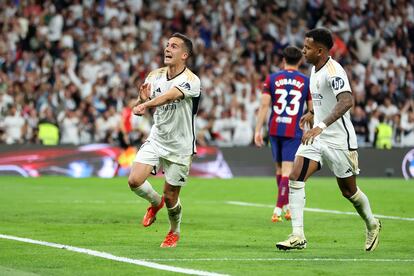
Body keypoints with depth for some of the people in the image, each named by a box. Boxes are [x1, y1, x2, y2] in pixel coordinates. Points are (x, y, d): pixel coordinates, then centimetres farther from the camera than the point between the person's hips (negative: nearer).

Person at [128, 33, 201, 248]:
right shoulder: (155, 76, -2)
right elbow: (139, 107, 4)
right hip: (156, 140, 4)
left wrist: (146, 105, -57)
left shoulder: (191, 81, -20)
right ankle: (155, 202, 19)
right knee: (135, 180, -15)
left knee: (171, 197, 4)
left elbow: (170, 96, -40)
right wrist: (142, 99, -21)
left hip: (180, 147, -4)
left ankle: (174, 232, 35)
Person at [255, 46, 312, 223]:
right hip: (294, 131, -2)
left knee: (280, 168, 18)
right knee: (287, 170, -4)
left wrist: (258, 130, -3)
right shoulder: (306, 82, 2)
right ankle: (278, 210, -15)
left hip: (275, 129, 2)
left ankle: (287, 206, 31)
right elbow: (312, 109, 4)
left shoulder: (272, 79, 2)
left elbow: (264, 105, -5)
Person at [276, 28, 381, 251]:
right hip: (316, 136, 8)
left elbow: (347, 101, -37)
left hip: (338, 140, -7)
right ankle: (298, 236, -13)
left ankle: (372, 225, 35)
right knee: (295, 178, -12)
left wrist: (320, 126, -45)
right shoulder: (315, 70, 7)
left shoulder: (333, 71, -21)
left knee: (349, 191, 8)